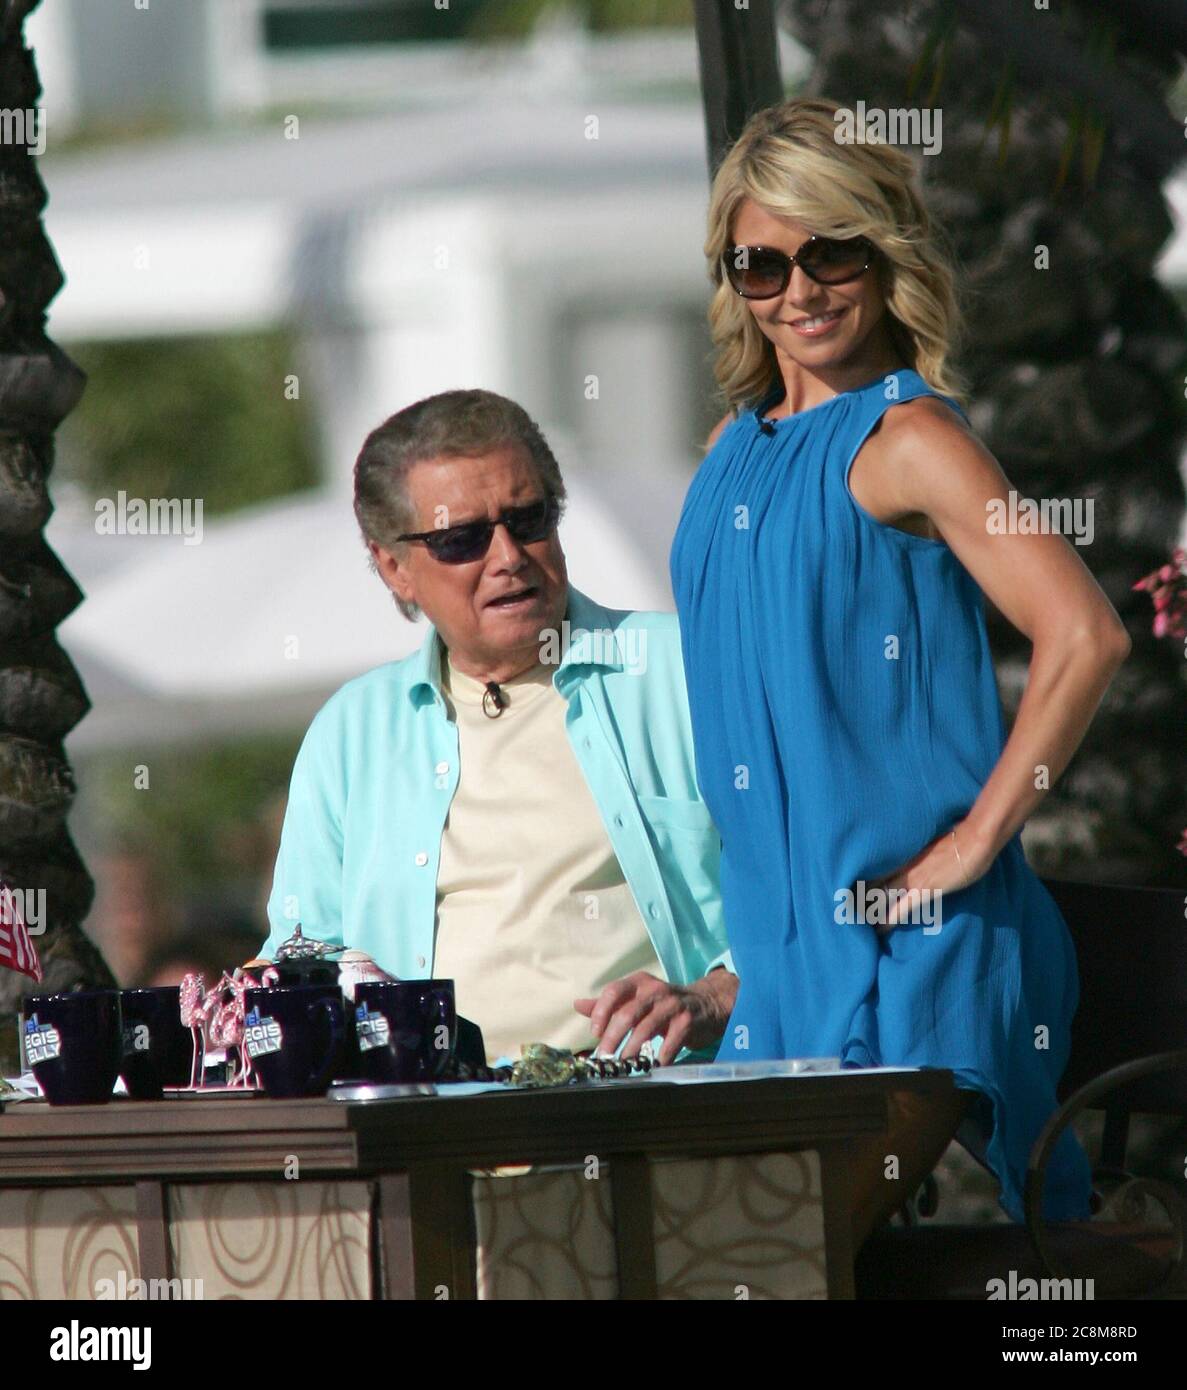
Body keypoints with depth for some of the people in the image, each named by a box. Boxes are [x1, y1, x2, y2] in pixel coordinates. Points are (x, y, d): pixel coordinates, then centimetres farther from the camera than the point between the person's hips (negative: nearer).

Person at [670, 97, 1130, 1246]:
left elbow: (1084, 635, -22)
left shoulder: (905, 438, -10)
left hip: (905, 934, -8)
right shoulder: (739, 449, 14)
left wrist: (976, 840, -17)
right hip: (778, 920, 8)